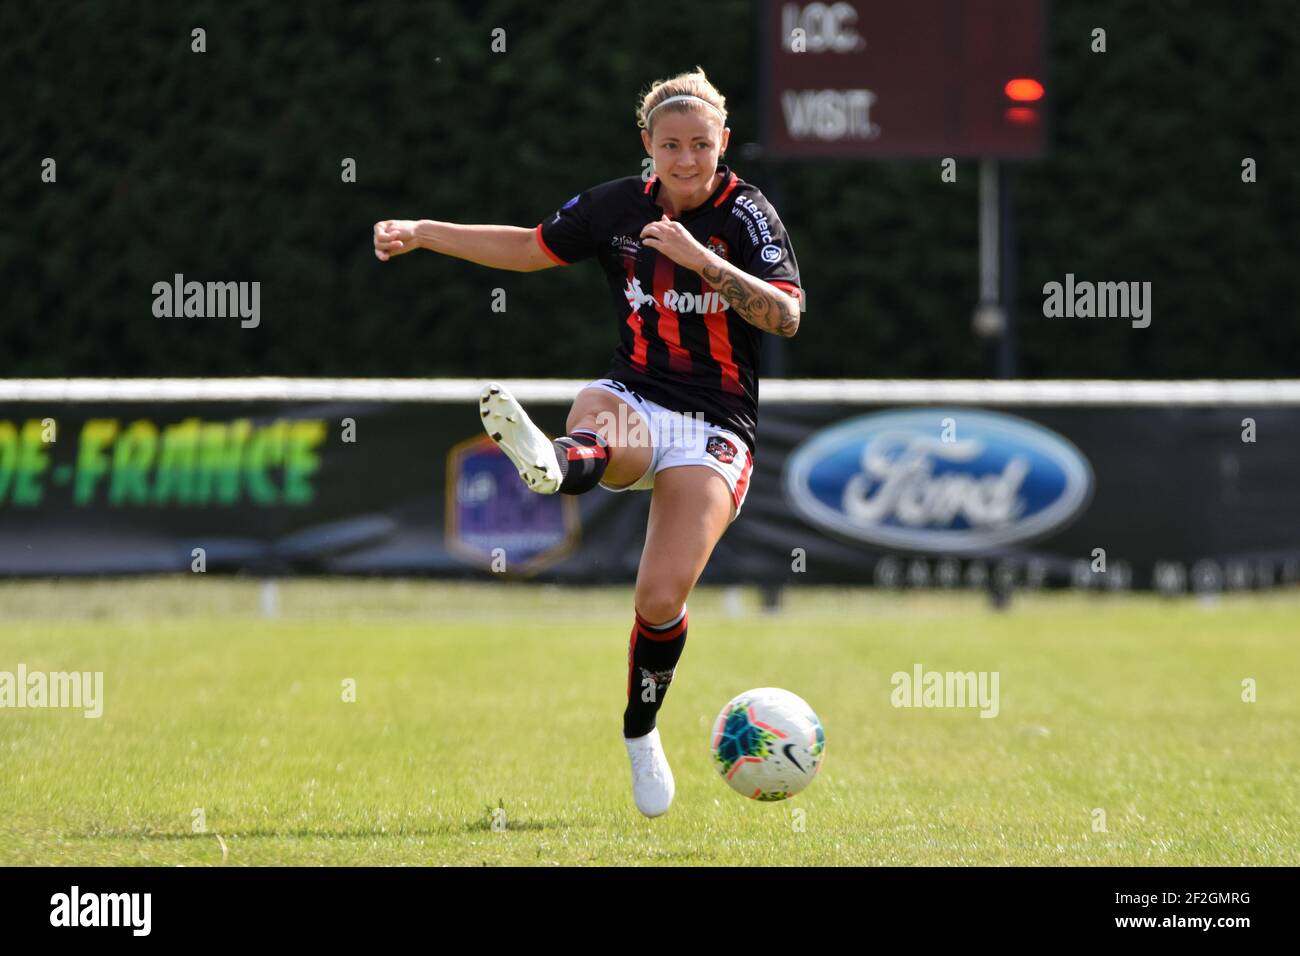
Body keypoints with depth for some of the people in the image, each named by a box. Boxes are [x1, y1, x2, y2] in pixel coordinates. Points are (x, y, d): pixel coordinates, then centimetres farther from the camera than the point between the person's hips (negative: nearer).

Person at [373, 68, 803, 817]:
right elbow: (534, 248, 19)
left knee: (663, 599, -17)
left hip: (714, 426, -3)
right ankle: (558, 464, -76)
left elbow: (787, 316, -21)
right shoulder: (620, 205, 4)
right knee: (602, 440, -38)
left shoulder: (747, 213, -7)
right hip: (633, 397, 3)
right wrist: (421, 233, 14)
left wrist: (701, 258, -30)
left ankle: (640, 733, 9)